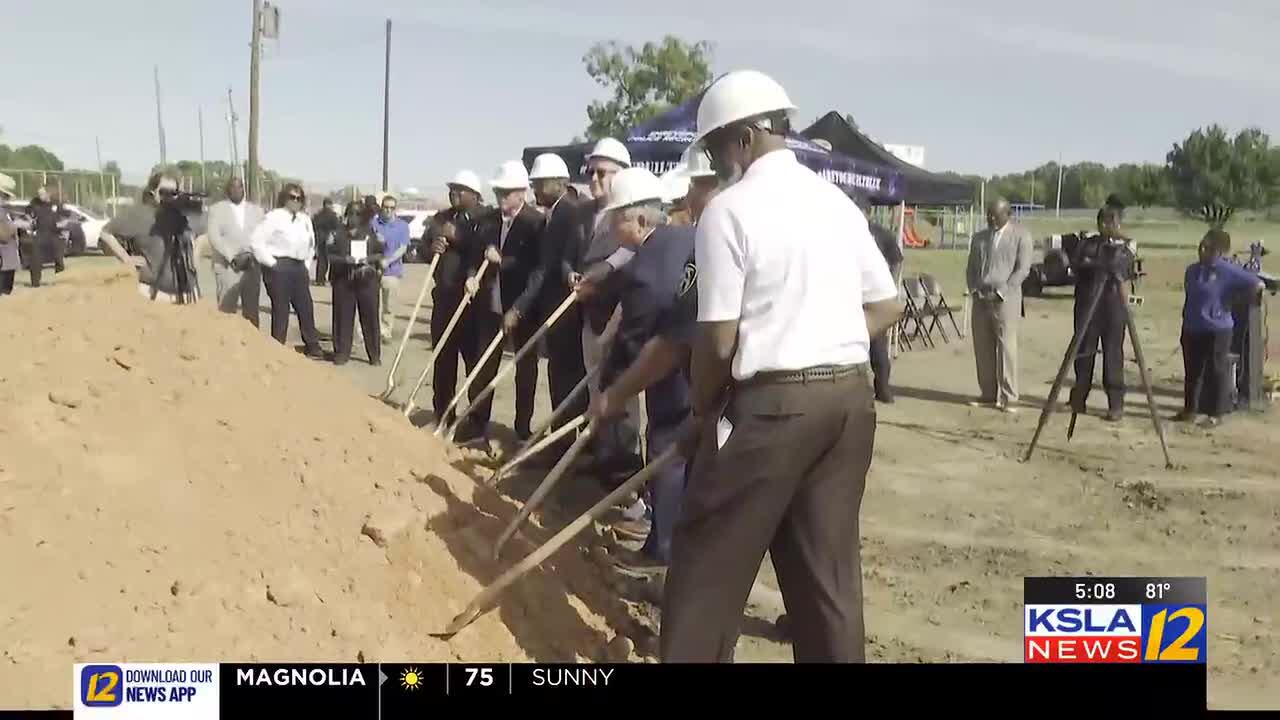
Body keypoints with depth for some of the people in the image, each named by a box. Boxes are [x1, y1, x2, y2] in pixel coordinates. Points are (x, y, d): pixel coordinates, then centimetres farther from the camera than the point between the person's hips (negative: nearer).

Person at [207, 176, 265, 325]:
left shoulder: (256, 210, 15)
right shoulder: (216, 209, 6)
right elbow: (214, 237, -5)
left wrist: (250, 255, -9)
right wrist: (233, 258, -15)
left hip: (252, 267, 3)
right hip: (227, 267, -3)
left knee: (251, 312, 4)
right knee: (226, 311, -9)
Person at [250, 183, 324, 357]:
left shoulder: (305, 220, 13)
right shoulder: (274, 217, -7)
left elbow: (310, 244, 25)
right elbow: (256, 240, -13)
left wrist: (306, 264, 15)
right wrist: (270, 262, -13)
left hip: (299, 267, 6)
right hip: (279, 266, -6)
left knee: (306, 307, 8)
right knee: (281, 309, -2)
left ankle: (312, 346, 18)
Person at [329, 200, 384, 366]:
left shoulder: (371, 232, 9)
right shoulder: (337, 232, 7)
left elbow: (381, 253, 7)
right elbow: (329, 254, 2)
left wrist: (369, 259, -12)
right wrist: (344, 259, -16)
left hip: (367, 280, 0)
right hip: (343, 280, 0)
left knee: (370, 317, 0)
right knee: (343, 316, 1)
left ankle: (374, 354, 7)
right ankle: (342, 353, 10)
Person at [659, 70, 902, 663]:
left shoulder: (729, 210, -9)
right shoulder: (838, 203, 12)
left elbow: (719, 340, -11)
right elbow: (887, 308, 15)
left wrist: (702, 412, 4)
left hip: (772, 402, -7)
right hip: (851, 397, 7)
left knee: (711, 560, 5)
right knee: (828, 563, 13)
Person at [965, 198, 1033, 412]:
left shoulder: (1020, 235, 2)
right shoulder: (979, 238, 19)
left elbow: (1023, 268, -5)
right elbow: (971, 268, 22)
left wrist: (1001, 291, -12)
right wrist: (974, 289, 4)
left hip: (1005, 298, -5)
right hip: (980, 298, 5)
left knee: (1006, 347, -7)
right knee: (982, 348, 4)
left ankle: (1008, 397, -5)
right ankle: (987, 394, 11)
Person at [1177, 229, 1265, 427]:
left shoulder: (1228, 271, -13)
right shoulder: (1192, 270, 6)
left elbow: (1258, 285, -15)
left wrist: (1232, 300, -6)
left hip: (1217, 330, -6)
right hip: (1192, 329, 6)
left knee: (1216, 371, 3)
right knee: (1191, 370, 14)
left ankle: (1215, 413, 13)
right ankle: (1189, 409, 25)